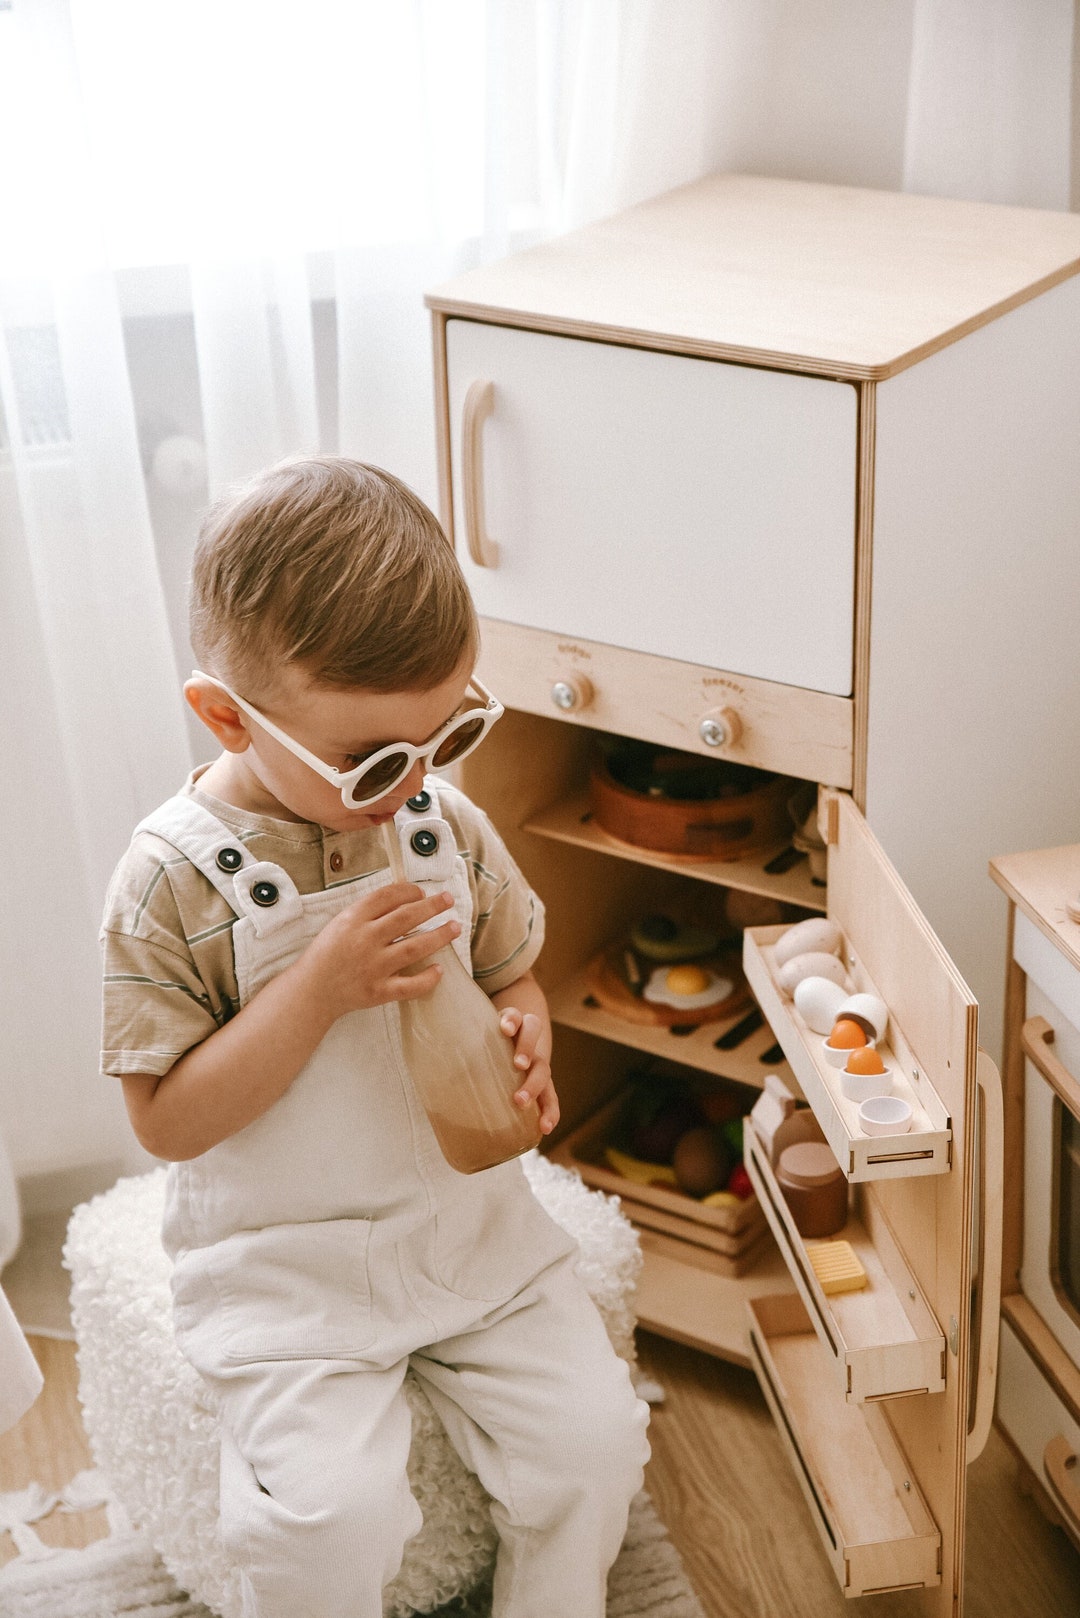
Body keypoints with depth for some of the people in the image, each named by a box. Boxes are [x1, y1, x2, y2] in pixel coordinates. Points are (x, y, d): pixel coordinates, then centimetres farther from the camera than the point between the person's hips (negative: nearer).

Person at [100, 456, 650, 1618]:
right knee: (331, 1519, -20)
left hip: (466, 1214, 5)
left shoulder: (446, 825, -4)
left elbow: (510, 973, 12)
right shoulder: (175, 878, -18)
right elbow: (166, 1120, -17)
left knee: (593, 1440, -4)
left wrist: (524, 1039, -13)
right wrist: (323, 987, -28)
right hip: (285, 1262, -4)